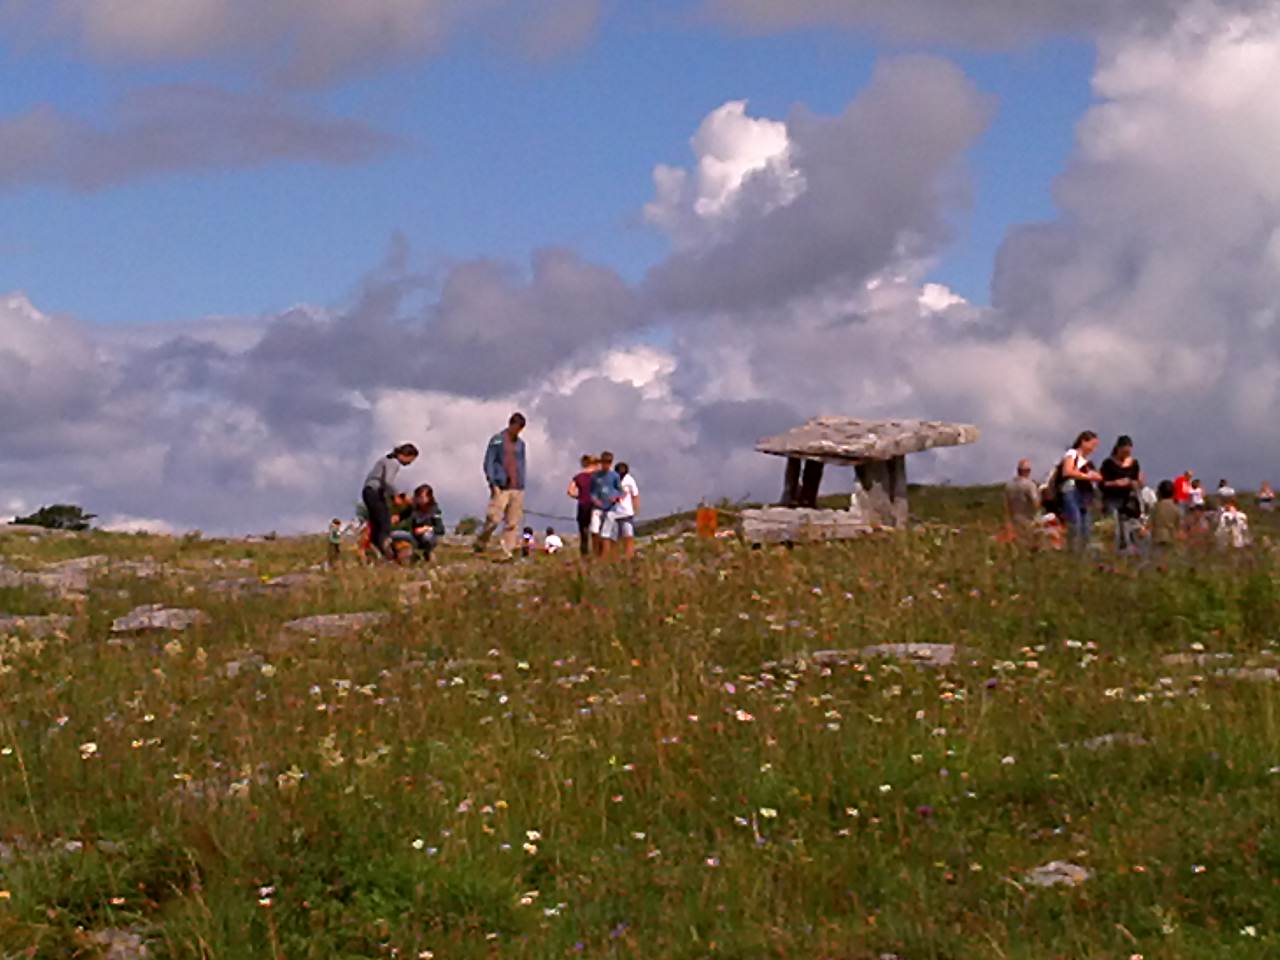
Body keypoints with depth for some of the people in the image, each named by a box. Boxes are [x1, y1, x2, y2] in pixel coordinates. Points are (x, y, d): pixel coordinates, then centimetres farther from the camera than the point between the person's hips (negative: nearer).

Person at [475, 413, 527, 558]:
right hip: (501, 487, -5)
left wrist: (522, 485, 14)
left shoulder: (520, 444, 15)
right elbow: (488, 463, -1)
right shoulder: (497, 440, 0)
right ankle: (480, 544, 9)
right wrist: (492, 482, -10)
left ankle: (508, 553, 0)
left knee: (513, 523, 0)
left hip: (517, 489, 5)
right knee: (494, 519, -11)